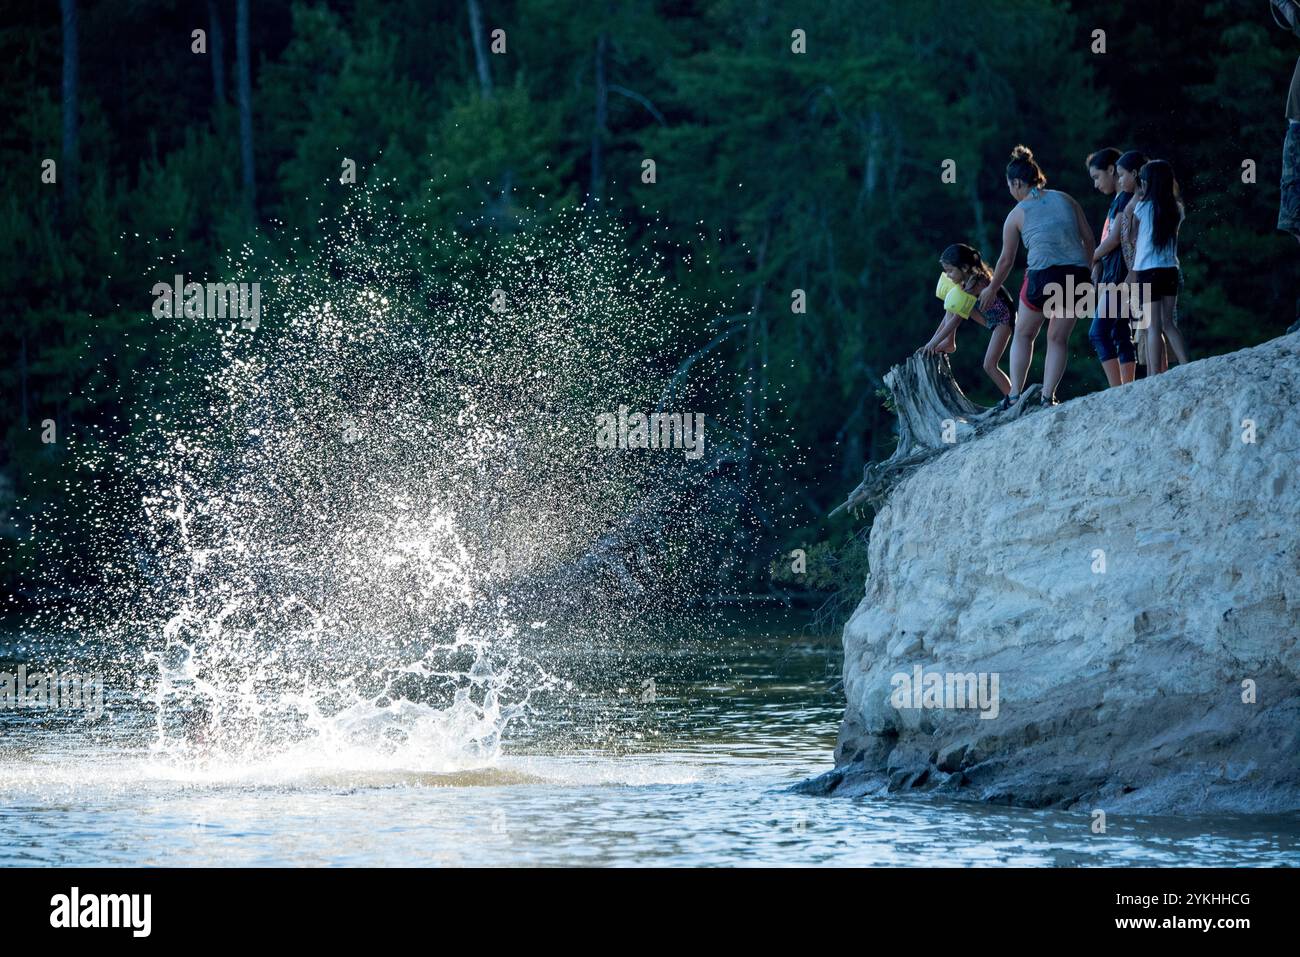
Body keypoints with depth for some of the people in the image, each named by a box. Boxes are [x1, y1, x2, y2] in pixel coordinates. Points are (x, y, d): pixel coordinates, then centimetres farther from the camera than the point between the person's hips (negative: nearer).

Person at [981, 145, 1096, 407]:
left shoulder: (1017, 214, 5)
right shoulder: (1065, 199, 12)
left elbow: (1006, 260, 11)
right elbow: (1089, 239, 10)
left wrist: (991, 290, 25)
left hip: (1043, 275, -3)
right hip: (1076, 273, 3)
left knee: (1023, 335, 16)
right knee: (1058, 339, 13)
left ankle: (1015, 395, 9)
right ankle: (1047, 397, 3)